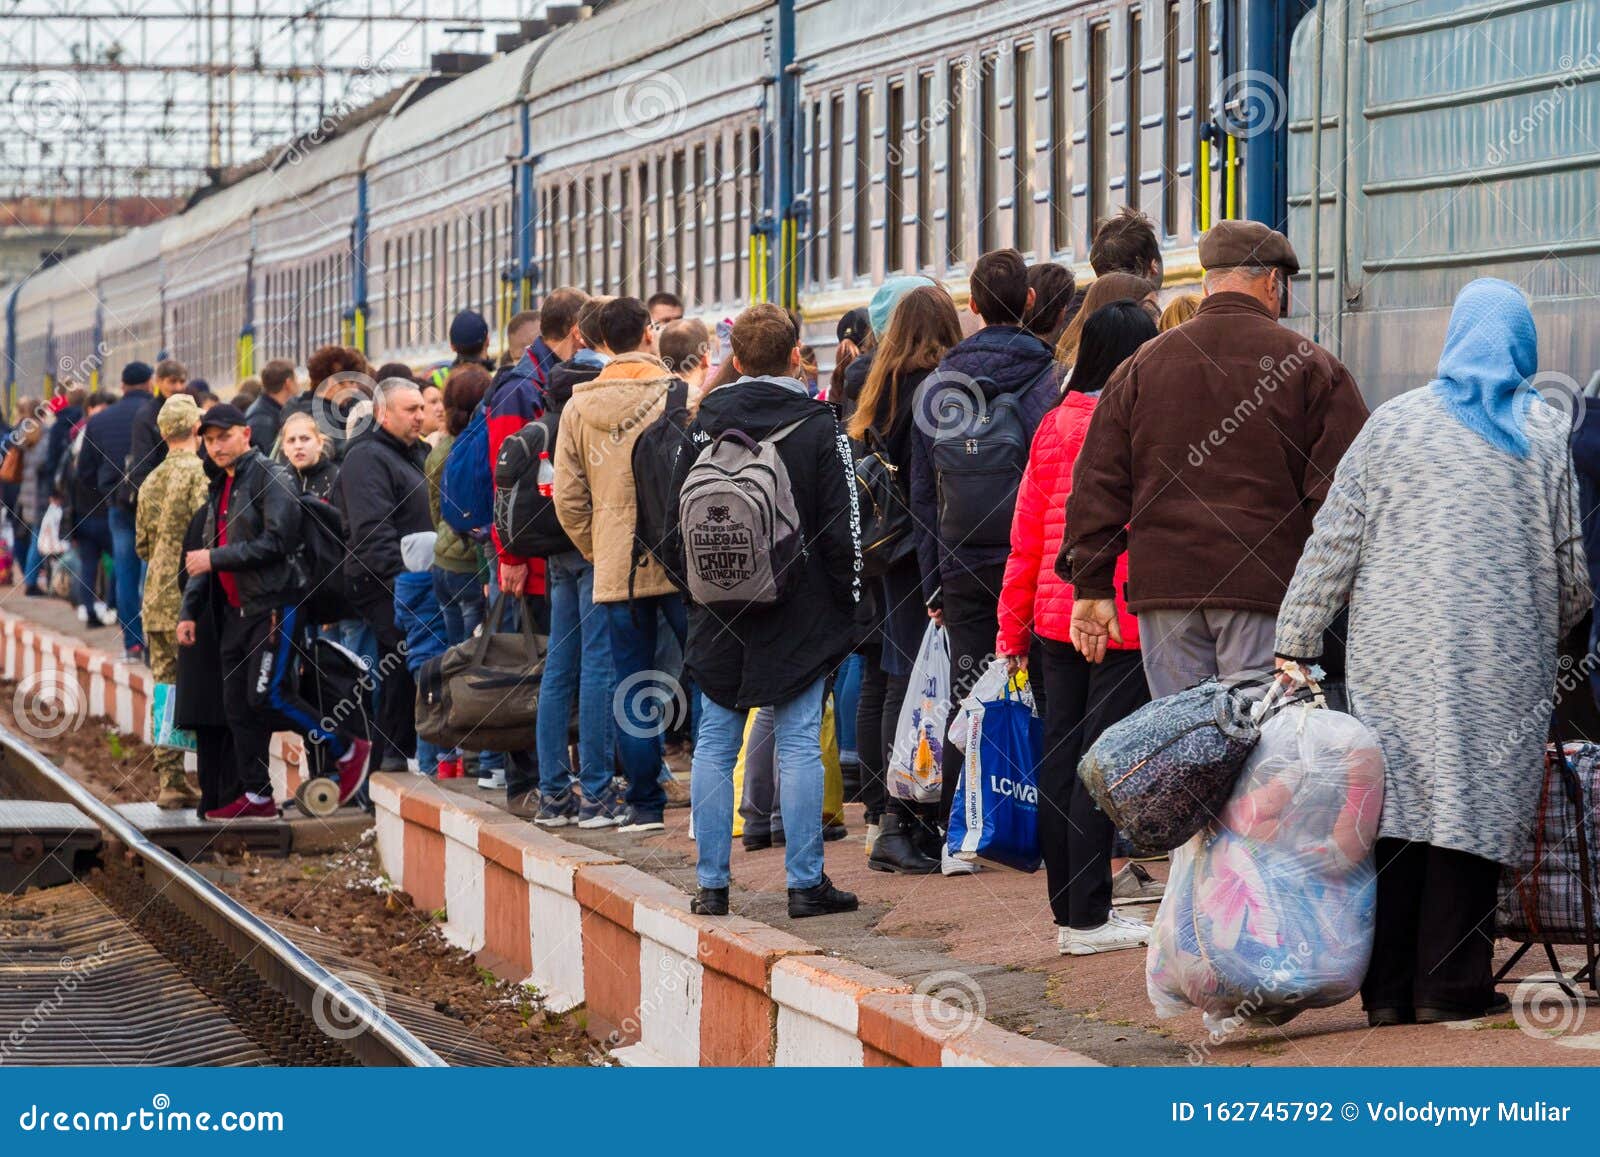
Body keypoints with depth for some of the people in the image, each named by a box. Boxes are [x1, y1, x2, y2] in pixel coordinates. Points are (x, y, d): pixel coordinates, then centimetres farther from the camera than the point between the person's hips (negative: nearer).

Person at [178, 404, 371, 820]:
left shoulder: (271, 477, -9)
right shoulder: (219, 489, 18)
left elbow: (277, 541, -19)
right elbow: (206, 551, 23)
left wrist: (215, 559, -16)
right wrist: (189, 610, 15)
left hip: (276, 604, -9)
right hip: (237, 610, 9)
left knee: (266, 695, -16)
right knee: (238, 705, 6)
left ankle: (348, 751, -2)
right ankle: (256, 796, 12)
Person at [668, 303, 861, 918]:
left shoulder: (705, 424, 2)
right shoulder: (819, 426, -6)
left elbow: (676, 519, 7)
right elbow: (842, 526, -6)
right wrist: (847, 599, 4)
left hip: (719, 614, 2)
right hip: (801, 614, -2)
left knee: (715, 745, 7)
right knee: (798, 746, 0)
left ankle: (711, 883, 7)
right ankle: (805, 883, 1)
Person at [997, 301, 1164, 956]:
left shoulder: (1055, 425, 6)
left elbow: (1027, 532, 9)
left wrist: (1013, 626, 16)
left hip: (1055, 617, 5)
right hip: (1123, 617, -5)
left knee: (1059, 761, 10)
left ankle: (1069, 908, 17)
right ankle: (1087, 919, -1)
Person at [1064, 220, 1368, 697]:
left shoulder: (1143, 364, 11)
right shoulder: (1310, 365, 1)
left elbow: (1098, 482, 9)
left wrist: (1092, 585, 11)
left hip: (1163, 584, 3)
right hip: (1264, 585, -3)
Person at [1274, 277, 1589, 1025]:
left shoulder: (1392, 424, 6)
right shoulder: (1549, 433, 4)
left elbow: (1333, 542, 4)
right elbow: (1575, 563, 5)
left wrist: (1295, 642, 6)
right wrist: (1550, 632, 23)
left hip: (1393, 656, 1)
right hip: (1502, 657, -1)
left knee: (1395, 804, 4)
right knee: (1474, 809, 1)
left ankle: (1389, 990, 5)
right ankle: (1451, 985, 1)